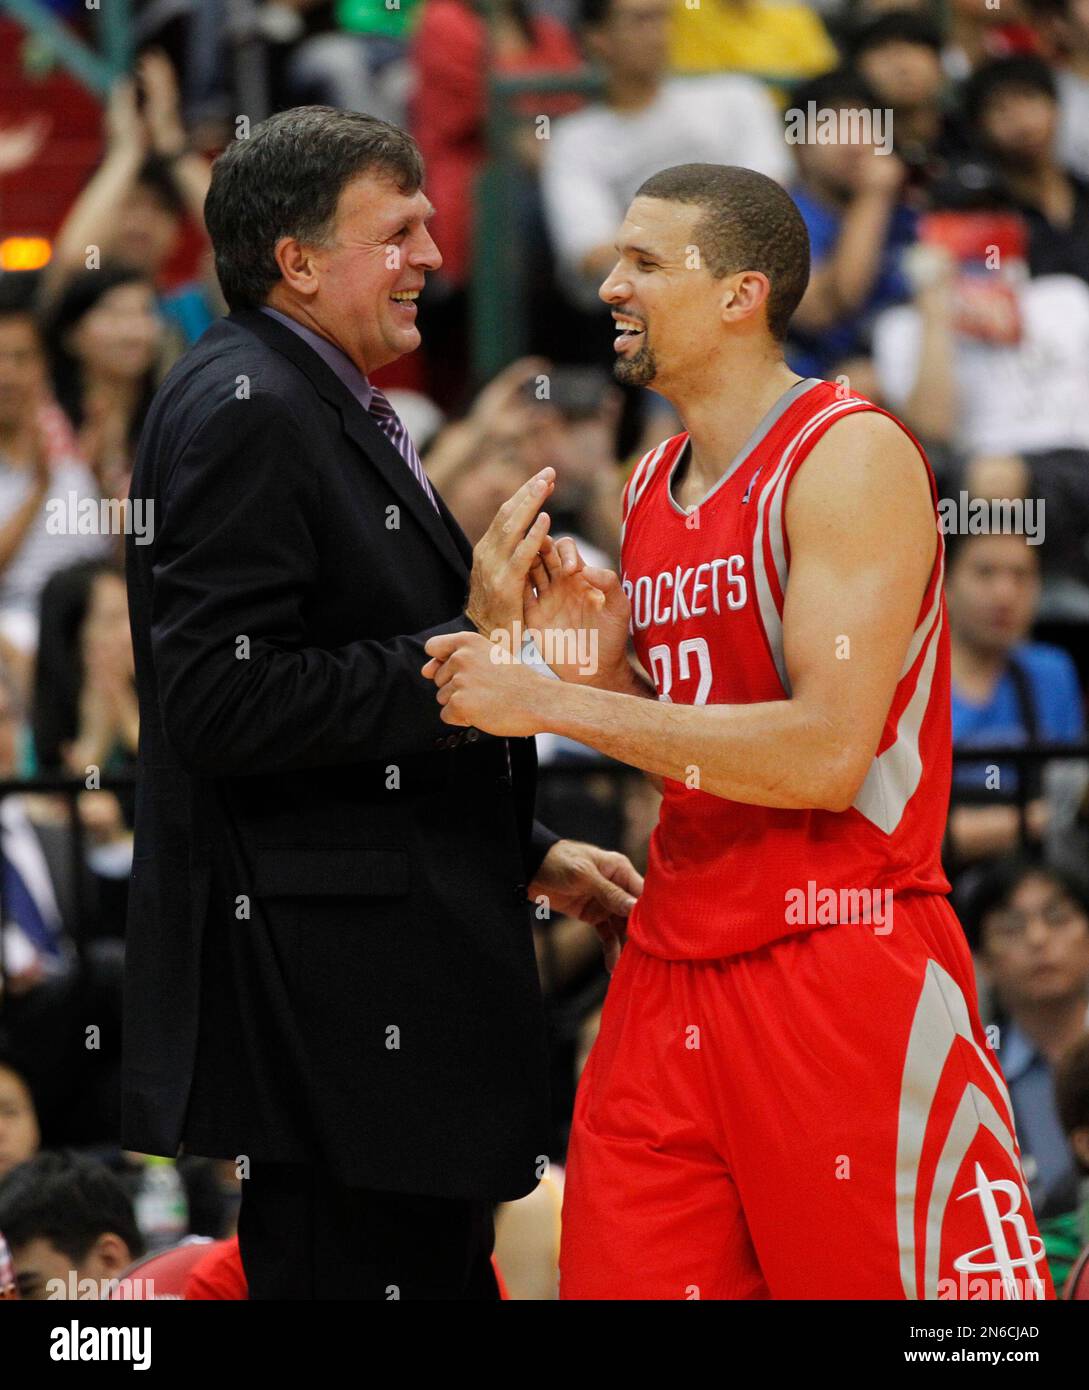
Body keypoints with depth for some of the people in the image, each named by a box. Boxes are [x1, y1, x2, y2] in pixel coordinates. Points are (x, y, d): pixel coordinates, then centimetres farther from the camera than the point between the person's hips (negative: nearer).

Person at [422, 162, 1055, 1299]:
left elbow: (827, 755, -20)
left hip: (841, 973, -8)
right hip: (672, 978, 8)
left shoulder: (850, 457, -11)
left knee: (869, 1284, -6)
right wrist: (595, 666, 2)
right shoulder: (653, 486, 15)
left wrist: (554, 704, -17)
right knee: (616, 1283, 4)